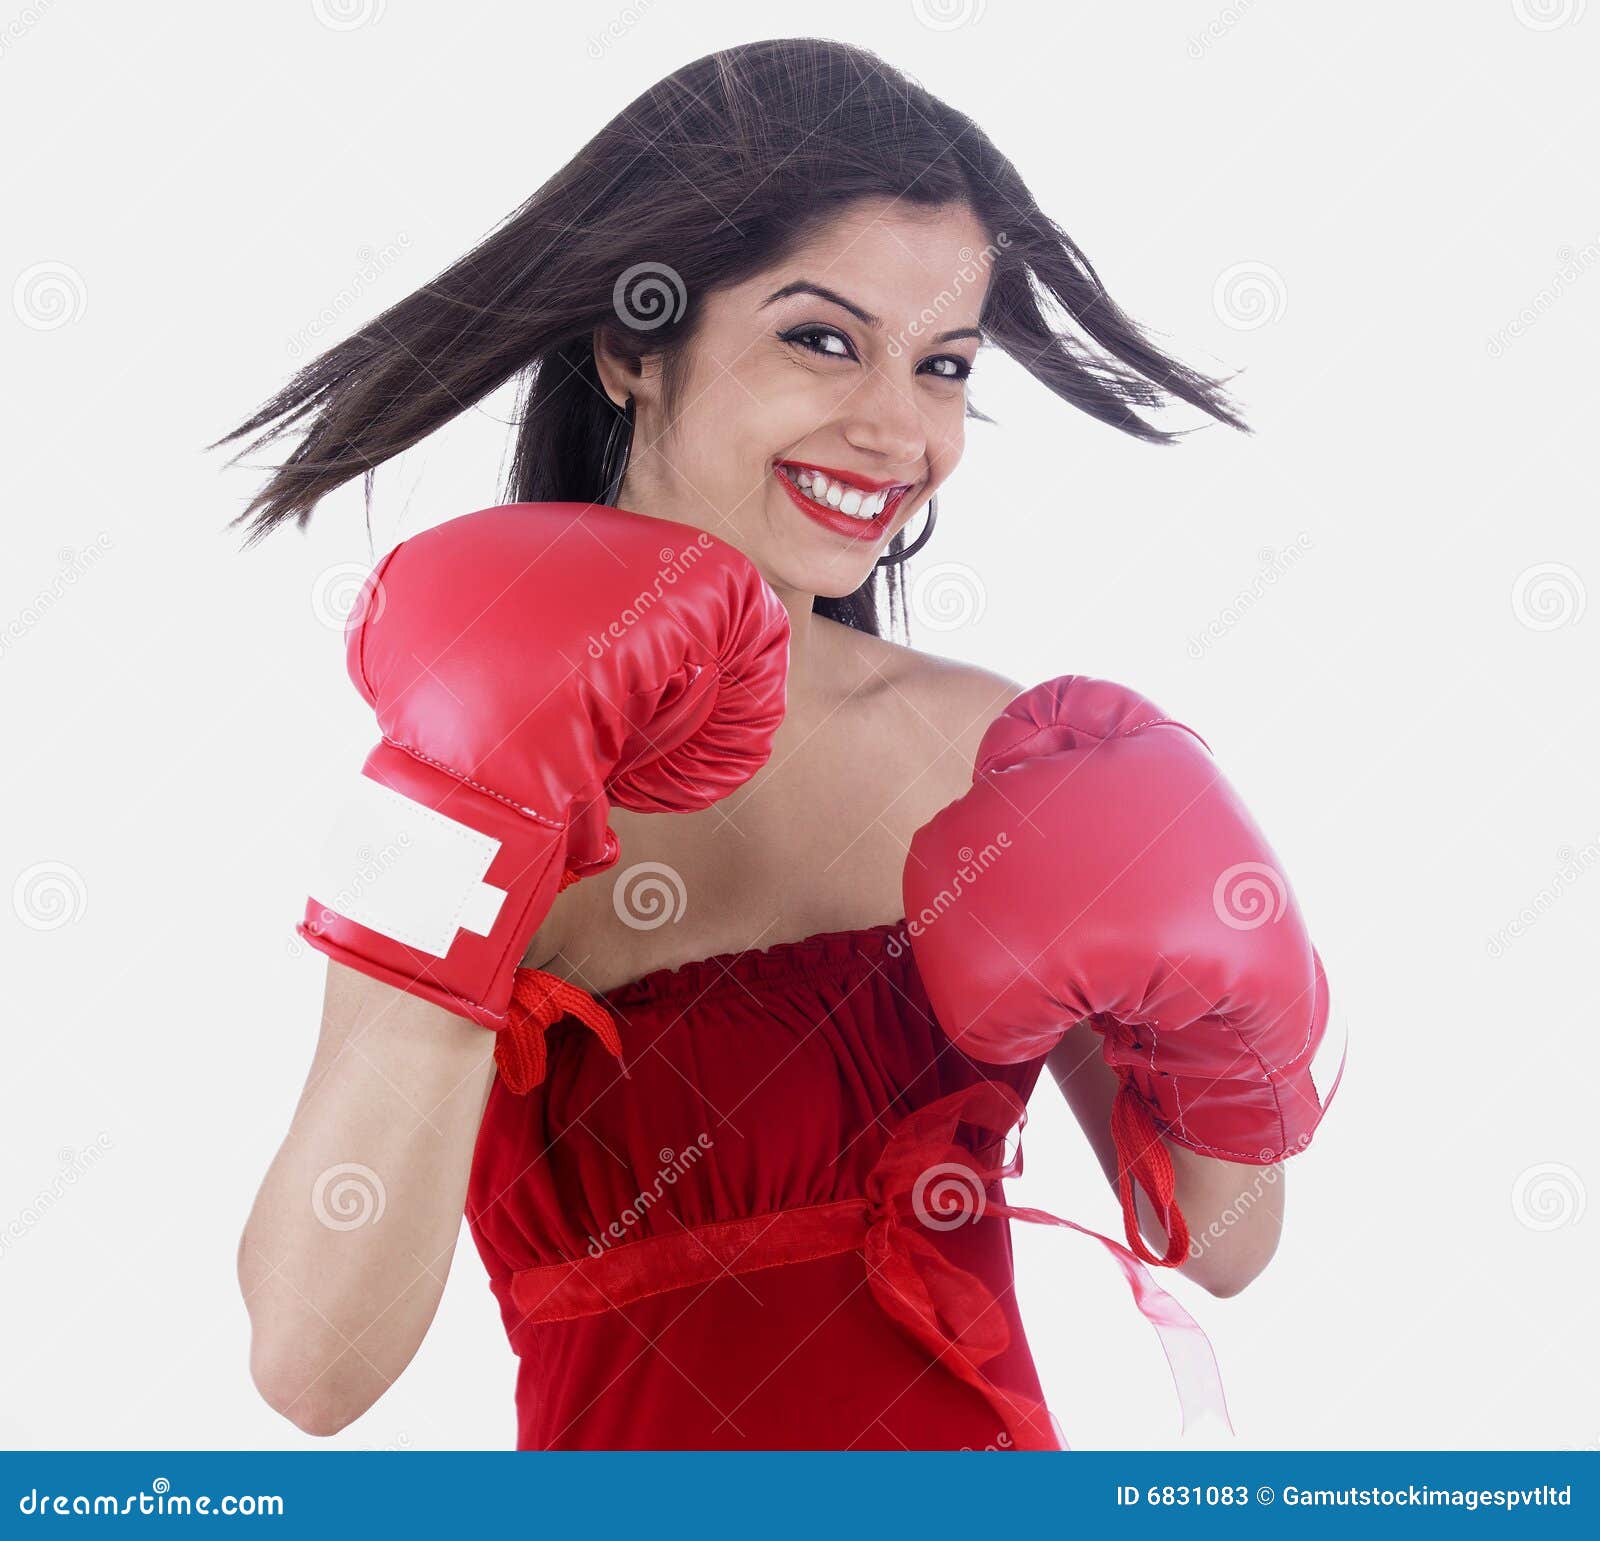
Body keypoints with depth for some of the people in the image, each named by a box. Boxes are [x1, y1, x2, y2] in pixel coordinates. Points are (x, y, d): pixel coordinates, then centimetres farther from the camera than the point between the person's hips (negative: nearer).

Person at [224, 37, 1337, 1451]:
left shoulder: (986, 744, -10)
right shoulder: (444, 768, -16)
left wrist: (1227, 1051, -20)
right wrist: (461, 831, -30)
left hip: (987, 1437, 3)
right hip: (632, 1445, -2)